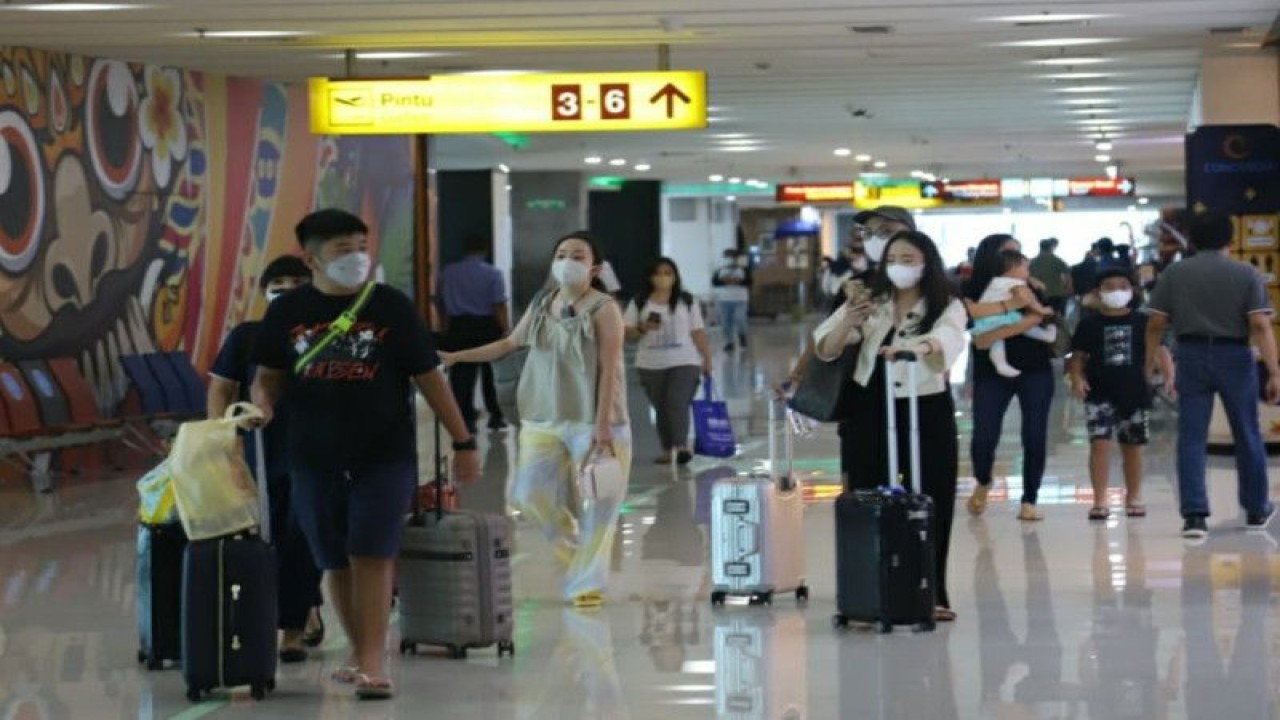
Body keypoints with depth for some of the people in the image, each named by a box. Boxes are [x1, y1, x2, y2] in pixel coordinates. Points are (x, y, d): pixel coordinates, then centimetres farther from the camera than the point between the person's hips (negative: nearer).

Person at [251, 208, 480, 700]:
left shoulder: (391, 307, -2)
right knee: (336, 562, 9)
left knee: (372, 557, -9)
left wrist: (463, 442, 1)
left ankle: (372, 662, -10)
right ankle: (359, 652, 25)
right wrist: (262, 402, -12)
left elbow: (428, 377, 1)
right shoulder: (287, 312, 2)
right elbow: (270, 374, 12)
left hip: (384, 456, -2)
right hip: (314, 459, 2)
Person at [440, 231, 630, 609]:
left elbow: (609, 371, -12)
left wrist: (602, 427, -18)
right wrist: (454, 357, 16)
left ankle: (586, 583, 4)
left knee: (594, 506, -4)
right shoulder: (542, 303, 10)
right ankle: (575, 549, 22)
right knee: (529, 493, -2)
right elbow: (510, 343, 21)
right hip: (544, 419, 5)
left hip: (591, 421, -5)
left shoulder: (604, 309, -7)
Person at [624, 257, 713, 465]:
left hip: (684, 363, -2)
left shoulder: (687, 301, 5)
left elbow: (698, 332, 6)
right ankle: (667, 449, 14)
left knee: (678, 404, -17)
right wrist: (642, 328, -15)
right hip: (651, 366, 2)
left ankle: (681, 446, -25)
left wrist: (707, 359, 2)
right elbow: (627, 333, 4)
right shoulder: (639, 303, 5)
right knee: (661, 408, 6)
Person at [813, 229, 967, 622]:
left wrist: (913, 347, -47)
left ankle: (933, 593, 8)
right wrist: (847, 322, -24)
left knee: (932, 504, -1)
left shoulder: (947, 307, -1)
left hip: (928, 414, -2)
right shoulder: (872, 303, 7)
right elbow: (825, 350, -2)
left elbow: (947, 341, -25)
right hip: (872, 413, 2)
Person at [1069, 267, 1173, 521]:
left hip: (1134, 393, 2)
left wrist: (1170, 374, -18)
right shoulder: (1090, 324, 0)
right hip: (1100, 395, -1)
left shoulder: (1142, 322, 2)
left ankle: (1133, 498, 28)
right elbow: (1079, 355, 3)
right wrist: (1077, 377, -15)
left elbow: (1158, 349, -3)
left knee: (1132, 447, 13)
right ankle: (1099, 500, -8)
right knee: (1100, 444, -11)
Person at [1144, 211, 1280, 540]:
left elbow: (1155, 323, 1)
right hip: (1234, 356, -1)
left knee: (1191, 439, 2)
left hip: (1191, 355, 1)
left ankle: (1194, 515, -7)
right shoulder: (1247, 274, -1)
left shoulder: (1175, 273, 4)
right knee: (1247, 436, 14)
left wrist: (1150, 361, 12)